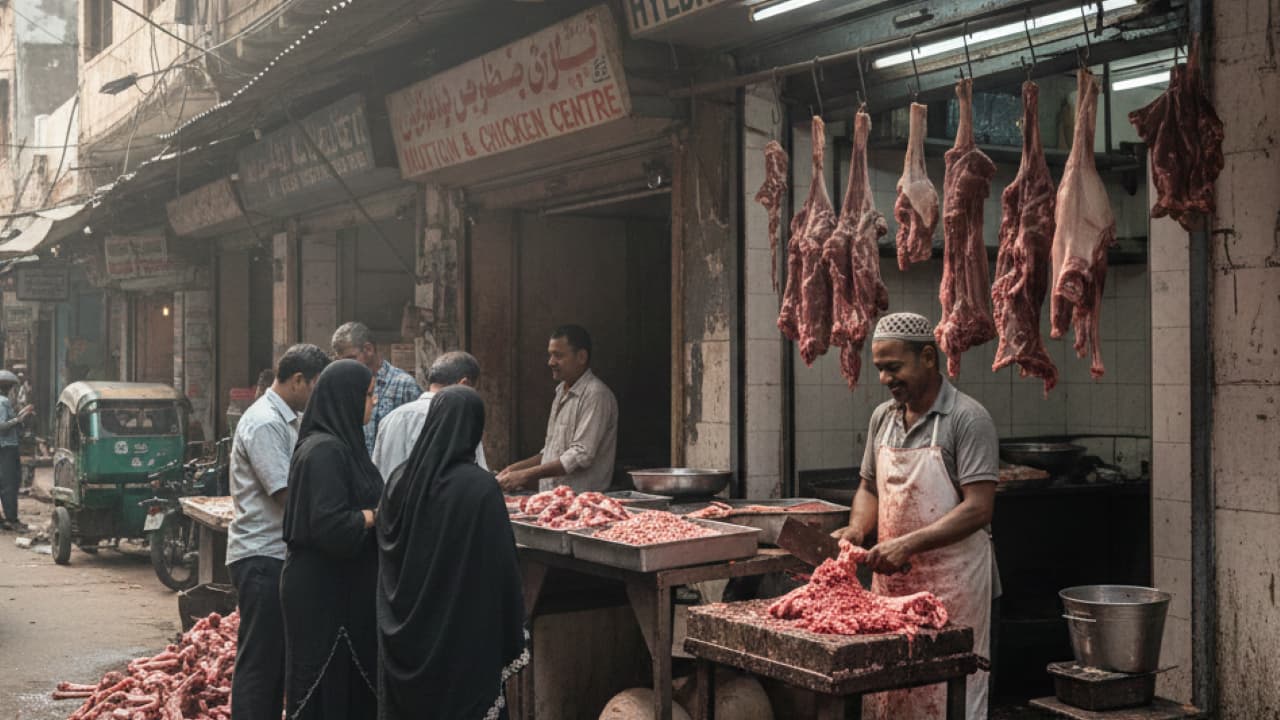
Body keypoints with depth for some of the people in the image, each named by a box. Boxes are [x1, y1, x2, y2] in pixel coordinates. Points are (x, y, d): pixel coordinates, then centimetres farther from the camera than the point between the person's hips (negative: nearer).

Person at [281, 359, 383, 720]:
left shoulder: (340, 443, 11)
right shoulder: (324, 451, -19)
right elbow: (331, 526, -26)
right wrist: (379, 514, -13)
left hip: (340, 588, 10)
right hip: (324, 592, -10)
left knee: (351, 680, 15)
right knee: (328, 688, 1)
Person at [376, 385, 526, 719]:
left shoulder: (400, 479, 0)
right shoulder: (479, 487, -17)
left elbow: (386, 562, 10)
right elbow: (501, 567, -14)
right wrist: (512, 637, -5)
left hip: (405, 634, 5)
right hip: (463, 636, -5)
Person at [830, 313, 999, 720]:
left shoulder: (967, 418, -10)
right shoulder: (882, 417, 11)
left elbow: (978, 507, -16)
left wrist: (908, 544, -22)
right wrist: (856, 529, 1)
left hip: (951, 582, -6)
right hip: (890, 580, 6)